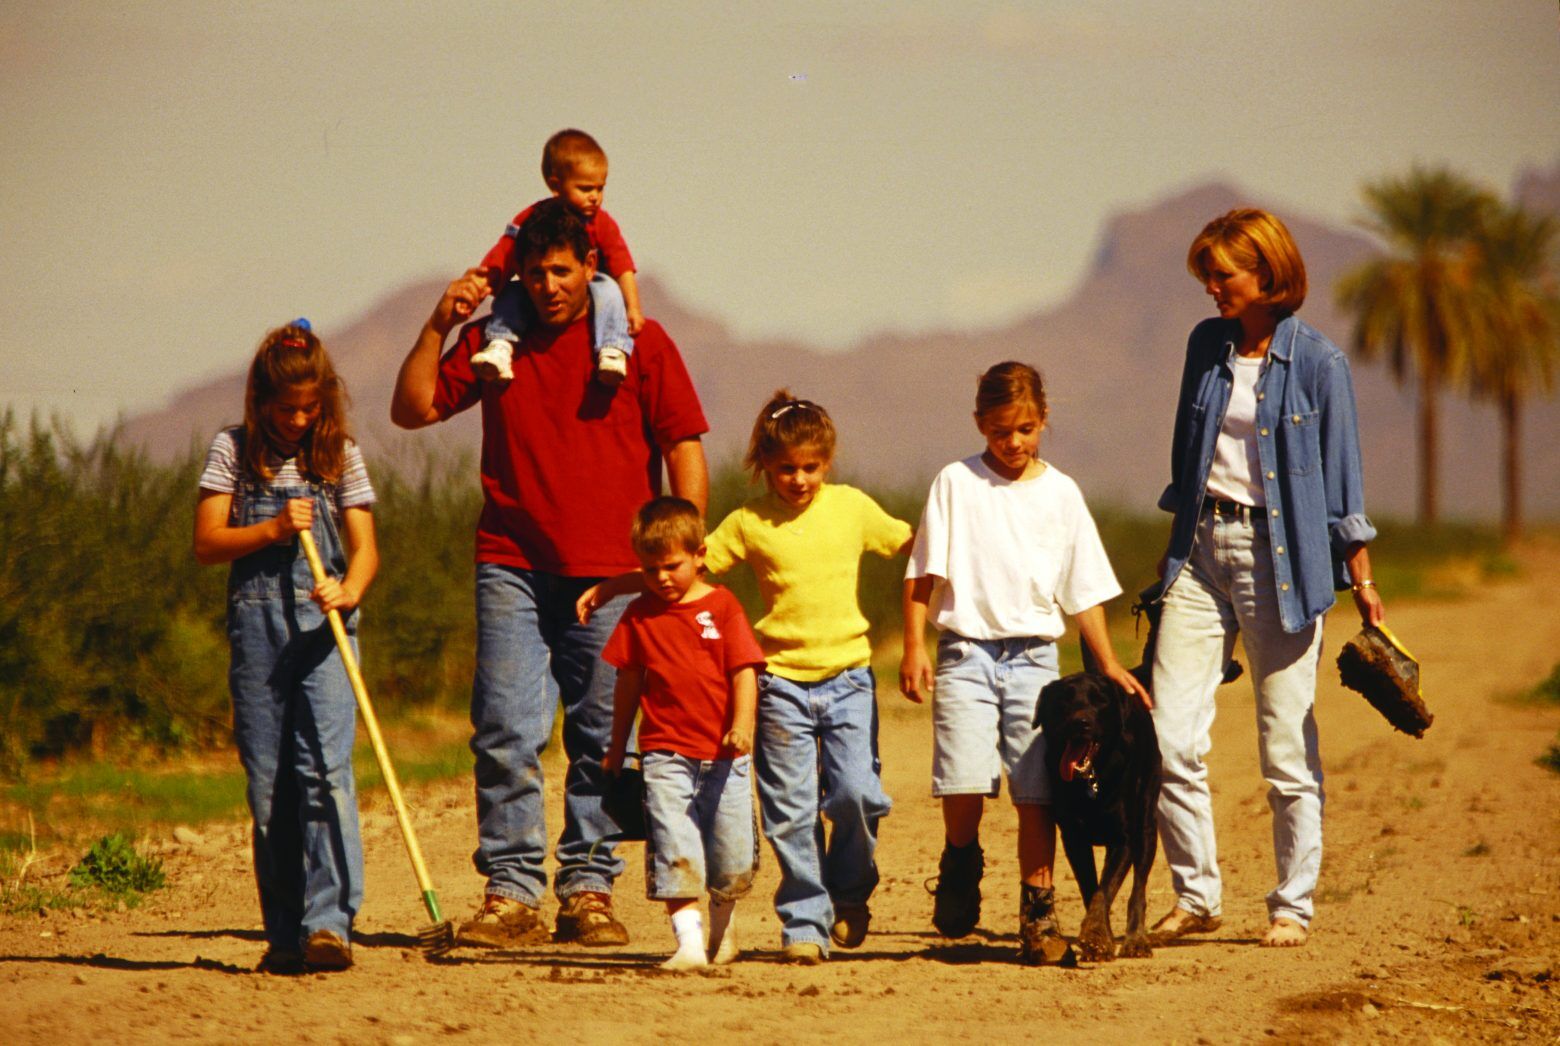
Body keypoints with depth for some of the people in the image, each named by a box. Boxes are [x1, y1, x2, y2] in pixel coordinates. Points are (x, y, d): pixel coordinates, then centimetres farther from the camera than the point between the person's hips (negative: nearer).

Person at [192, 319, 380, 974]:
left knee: (325, 768, -15)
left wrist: (350, 589, -19)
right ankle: (284, 933, 8)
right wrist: (272, 530, -11)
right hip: (257, 623, 1)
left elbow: (364, 546, 2)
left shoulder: (339, 455, 8)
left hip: (324, 624, -1)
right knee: (267, 784, 2)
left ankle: (328, 923, -20)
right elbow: (207, 544, 4)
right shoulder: (234, 451, 7)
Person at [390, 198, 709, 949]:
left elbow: (685, 448, 5)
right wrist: (438, 327, 0)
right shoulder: (493, 343, 11)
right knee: (507, 733, -8)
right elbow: (411, 410, 12)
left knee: (602, 739, 1)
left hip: (613, 575, -1)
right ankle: (510, 893, -6)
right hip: (513, 568, 1)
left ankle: (588, 891, 8)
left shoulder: (641, 344, 6)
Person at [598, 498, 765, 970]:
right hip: (666, 751, 1)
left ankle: (723, 924, 31)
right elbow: (629, 682, 17)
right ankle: (689, 941, -15)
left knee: (732, 857, 4)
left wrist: (743, 724, -21)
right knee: (674, 851, -13)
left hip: (724, 754, -1)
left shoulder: (722, 606, 2)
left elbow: (744, 670, -4)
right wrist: (616, 749, 22)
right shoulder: (639, 615, 8)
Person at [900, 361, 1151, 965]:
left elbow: (1085, 591, 12)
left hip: (1034, 656, 1)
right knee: (965, 782, -14)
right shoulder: (956, 483, 3)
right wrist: (914, 648, -5)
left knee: (1036, 792, -3)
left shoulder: (1061, 494, 8)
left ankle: (1038, 913, 5)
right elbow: (922, 575, 4)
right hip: (966, 653, -1)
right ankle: (962, 860, 14)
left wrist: (1109, 665, 5)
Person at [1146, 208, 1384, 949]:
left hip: (1281, 557, -4)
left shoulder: (1317, 364, -4)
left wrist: (1361, 580, 0)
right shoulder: (1206, 345, 9)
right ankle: (1197, 895, 8)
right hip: (1202, 549, 4)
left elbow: (1341, 479, 0)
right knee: (1170, 739, -4)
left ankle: (1293, 906, 10)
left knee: (1287, 748, 0)